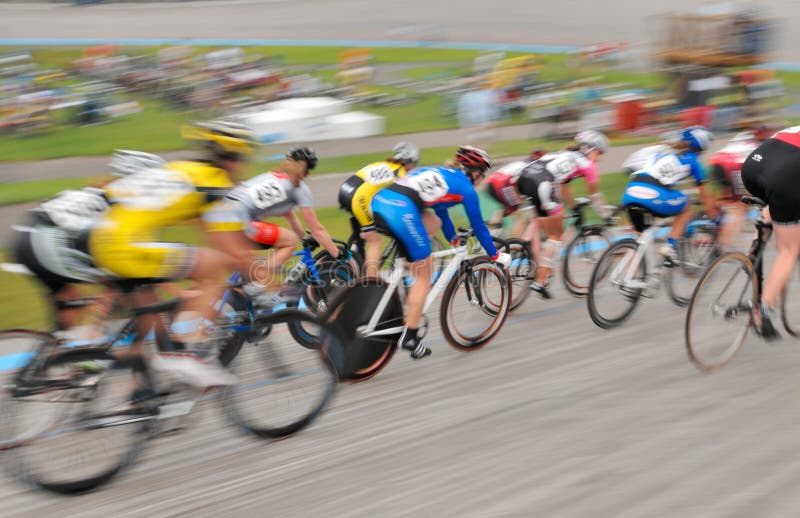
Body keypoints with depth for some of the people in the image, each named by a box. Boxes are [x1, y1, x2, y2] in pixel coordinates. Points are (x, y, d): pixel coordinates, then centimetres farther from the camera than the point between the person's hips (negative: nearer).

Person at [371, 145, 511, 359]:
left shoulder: (441, 173, 34)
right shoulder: (466, 188, 14)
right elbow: (478, 226, 21)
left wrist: (454, 240, 61)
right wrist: (496, 255, 35)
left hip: (378, 201, 7)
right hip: (401, 211, -7)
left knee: (432, 224, 28)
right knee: (424, 275, 7)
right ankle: (409, 336, 8)